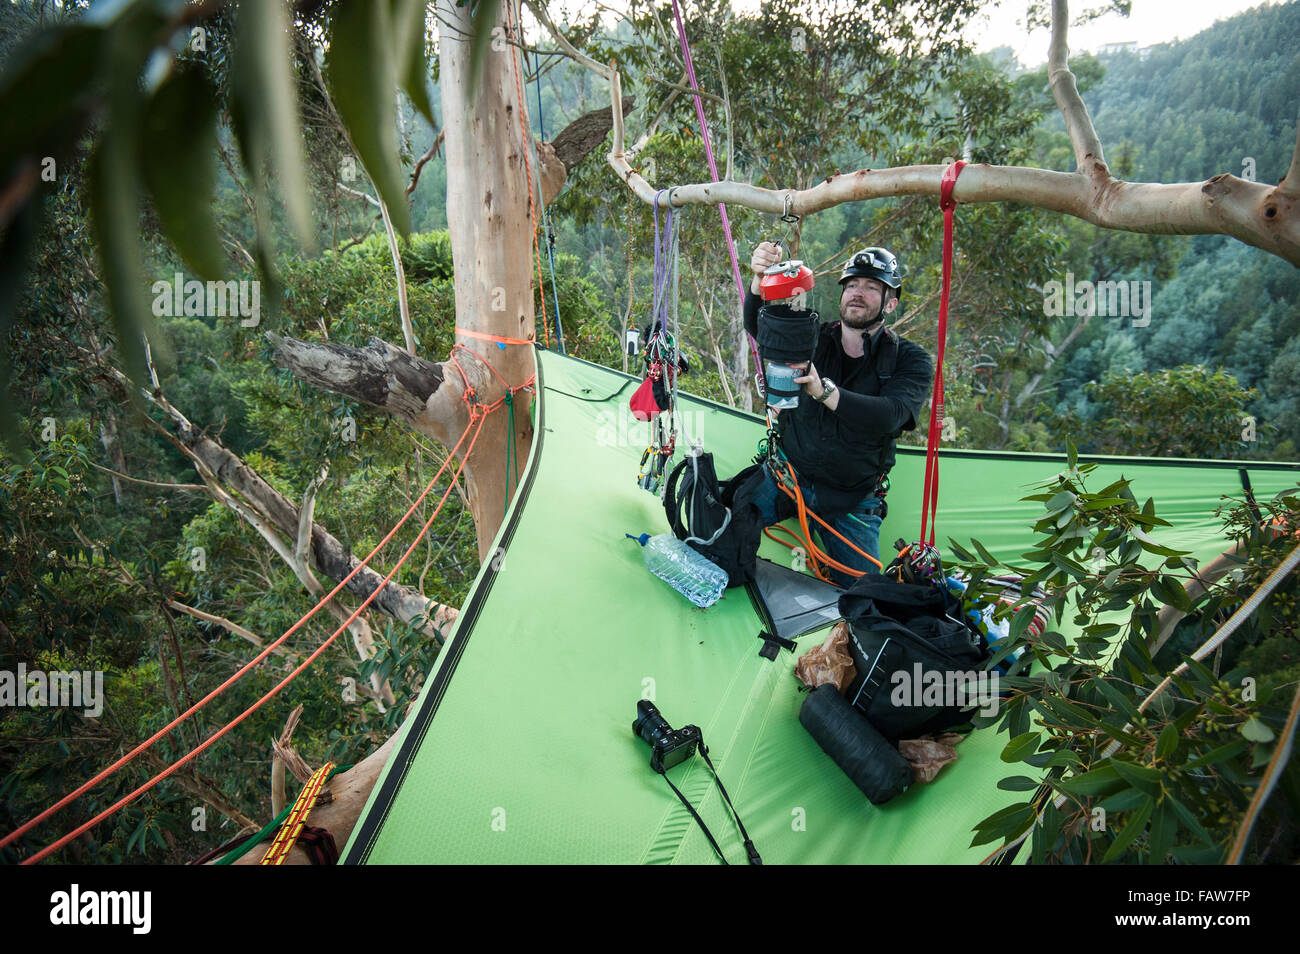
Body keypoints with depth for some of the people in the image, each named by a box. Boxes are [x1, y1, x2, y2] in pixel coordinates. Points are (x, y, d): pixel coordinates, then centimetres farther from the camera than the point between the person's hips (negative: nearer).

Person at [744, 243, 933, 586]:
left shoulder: (910, 361, -5)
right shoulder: (812, 338, 2)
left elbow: (889, 416, -24)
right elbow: (758, 326, -17)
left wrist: (824, 390, -39)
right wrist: (761, 278, -38)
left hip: (851, 499, 0)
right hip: (786, 474, 1)